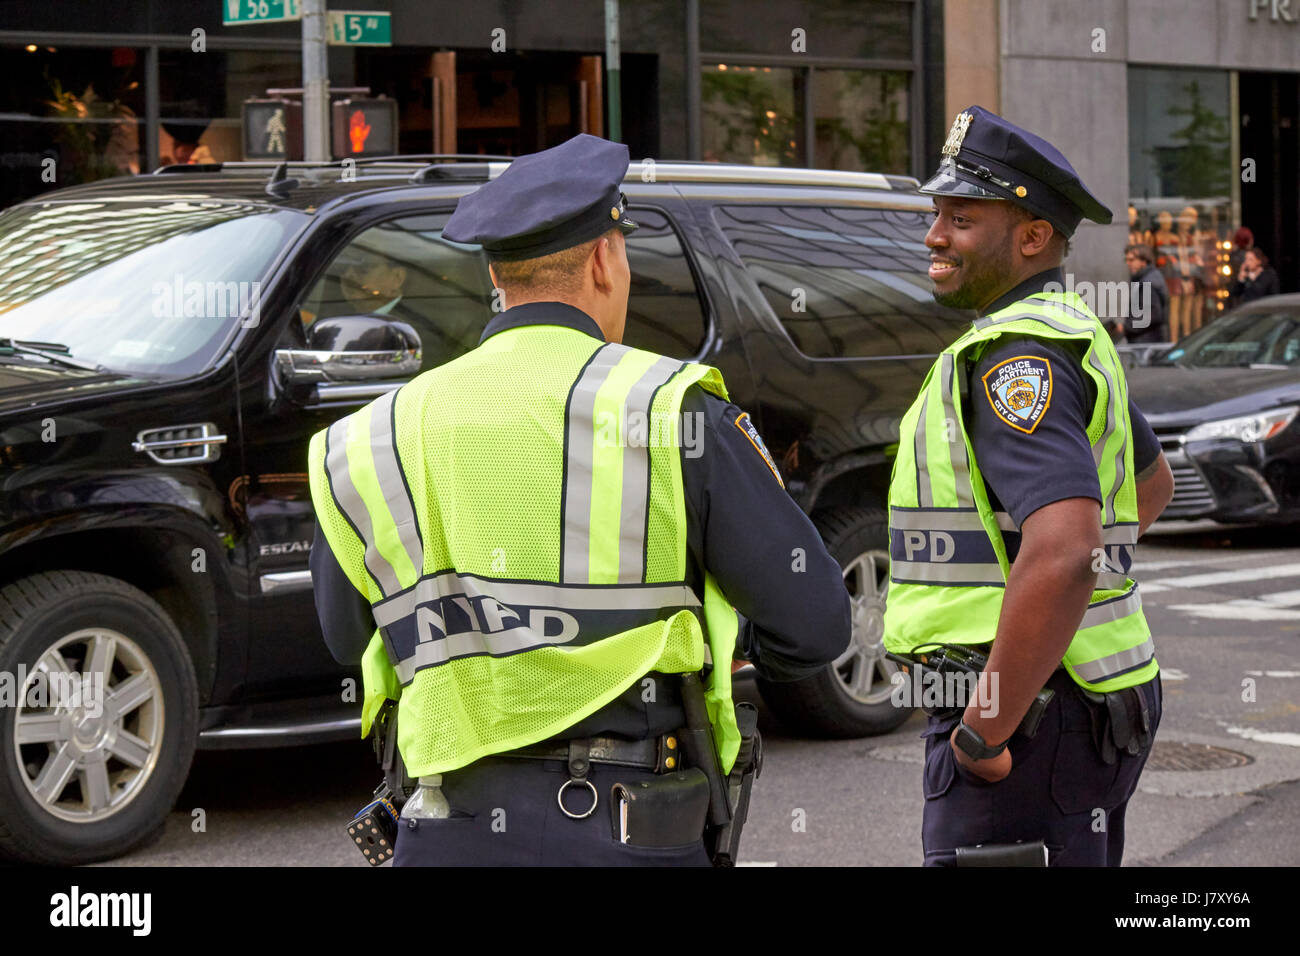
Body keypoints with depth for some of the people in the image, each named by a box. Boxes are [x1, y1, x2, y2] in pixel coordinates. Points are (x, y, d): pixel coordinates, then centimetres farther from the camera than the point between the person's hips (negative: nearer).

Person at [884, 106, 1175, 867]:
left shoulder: (1019, 357, -18)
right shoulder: (1071, 336, 14)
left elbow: (1062, 553, -33)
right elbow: (1152, 482, 32)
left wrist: (983, 734, -25)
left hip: (1024, 719, -10)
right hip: (1089, 713, 10)